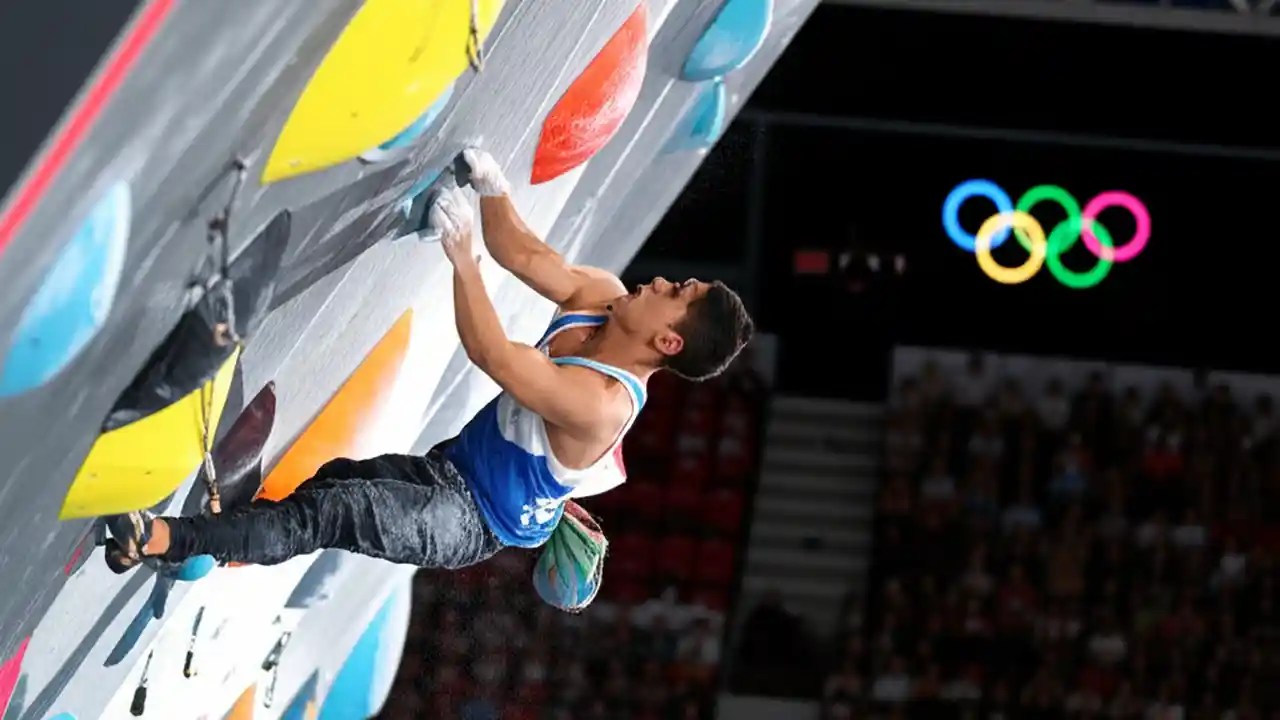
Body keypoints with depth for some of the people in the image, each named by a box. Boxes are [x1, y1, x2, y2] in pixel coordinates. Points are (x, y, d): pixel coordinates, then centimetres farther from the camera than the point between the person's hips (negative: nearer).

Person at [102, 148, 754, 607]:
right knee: (335, 478, -1)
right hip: (452, 465, 10)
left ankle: (170, 540, -32)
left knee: (338, 510, -25)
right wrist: (491, 188, -18)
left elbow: (493, 357, -36)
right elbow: (524, 257, -1)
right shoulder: (600, 298, -7)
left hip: (474, 521, -10)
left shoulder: (603, 403, -34)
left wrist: (461, 253, -39)